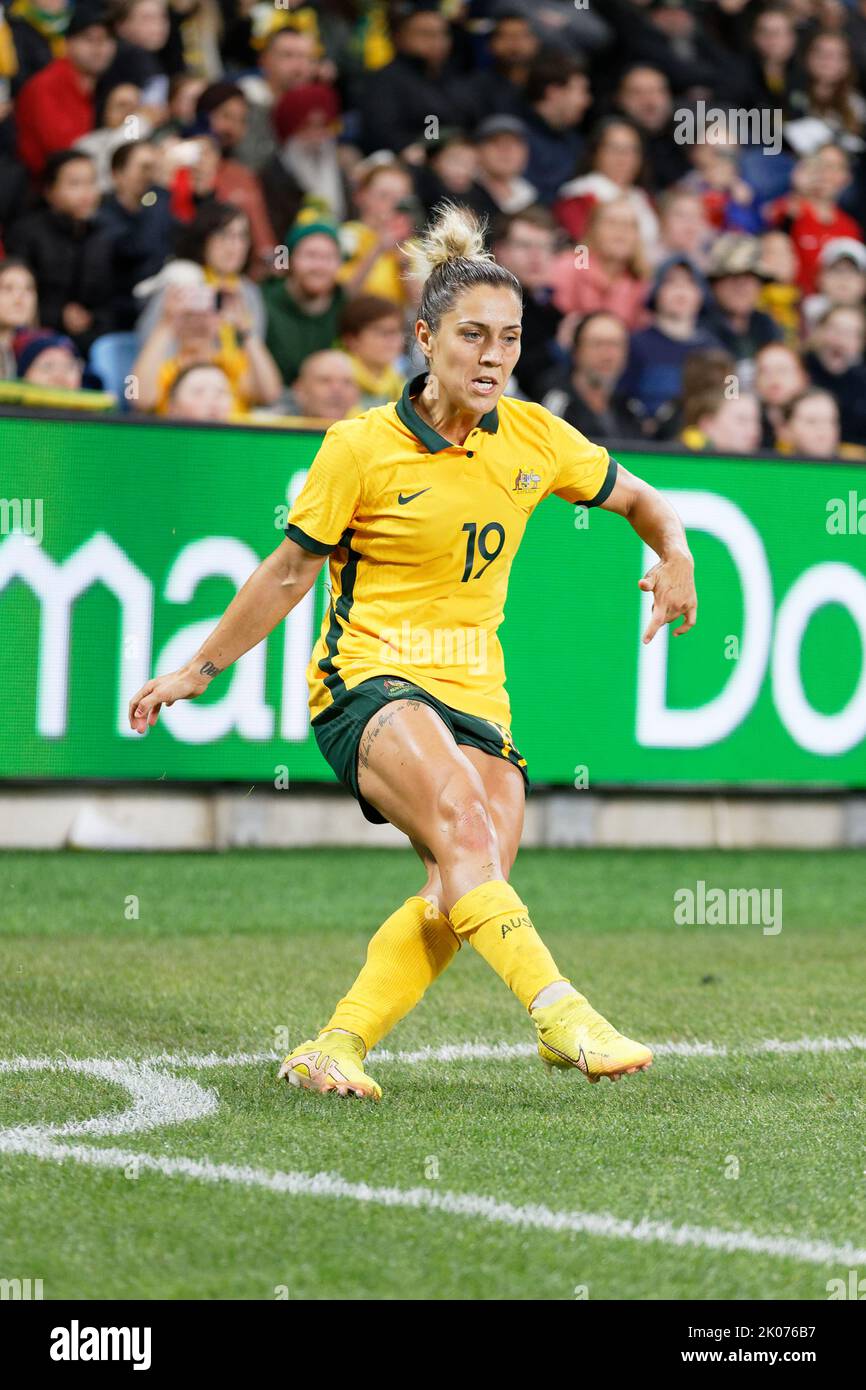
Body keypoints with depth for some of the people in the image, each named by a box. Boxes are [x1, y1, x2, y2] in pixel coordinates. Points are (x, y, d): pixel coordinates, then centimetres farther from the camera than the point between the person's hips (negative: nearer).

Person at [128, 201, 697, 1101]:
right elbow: (290, 570, 6)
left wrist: (674, 556, -1)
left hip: (474, 692, 5)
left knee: (467, 889, -17)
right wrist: (199, 669, 12)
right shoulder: (359, 448, -6)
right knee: (460, 815, -34)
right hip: (368, 680, -5)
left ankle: (332, 1050, -8)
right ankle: (557, 1012, -44)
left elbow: (639, 499, 20)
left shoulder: (536, 439, 4)